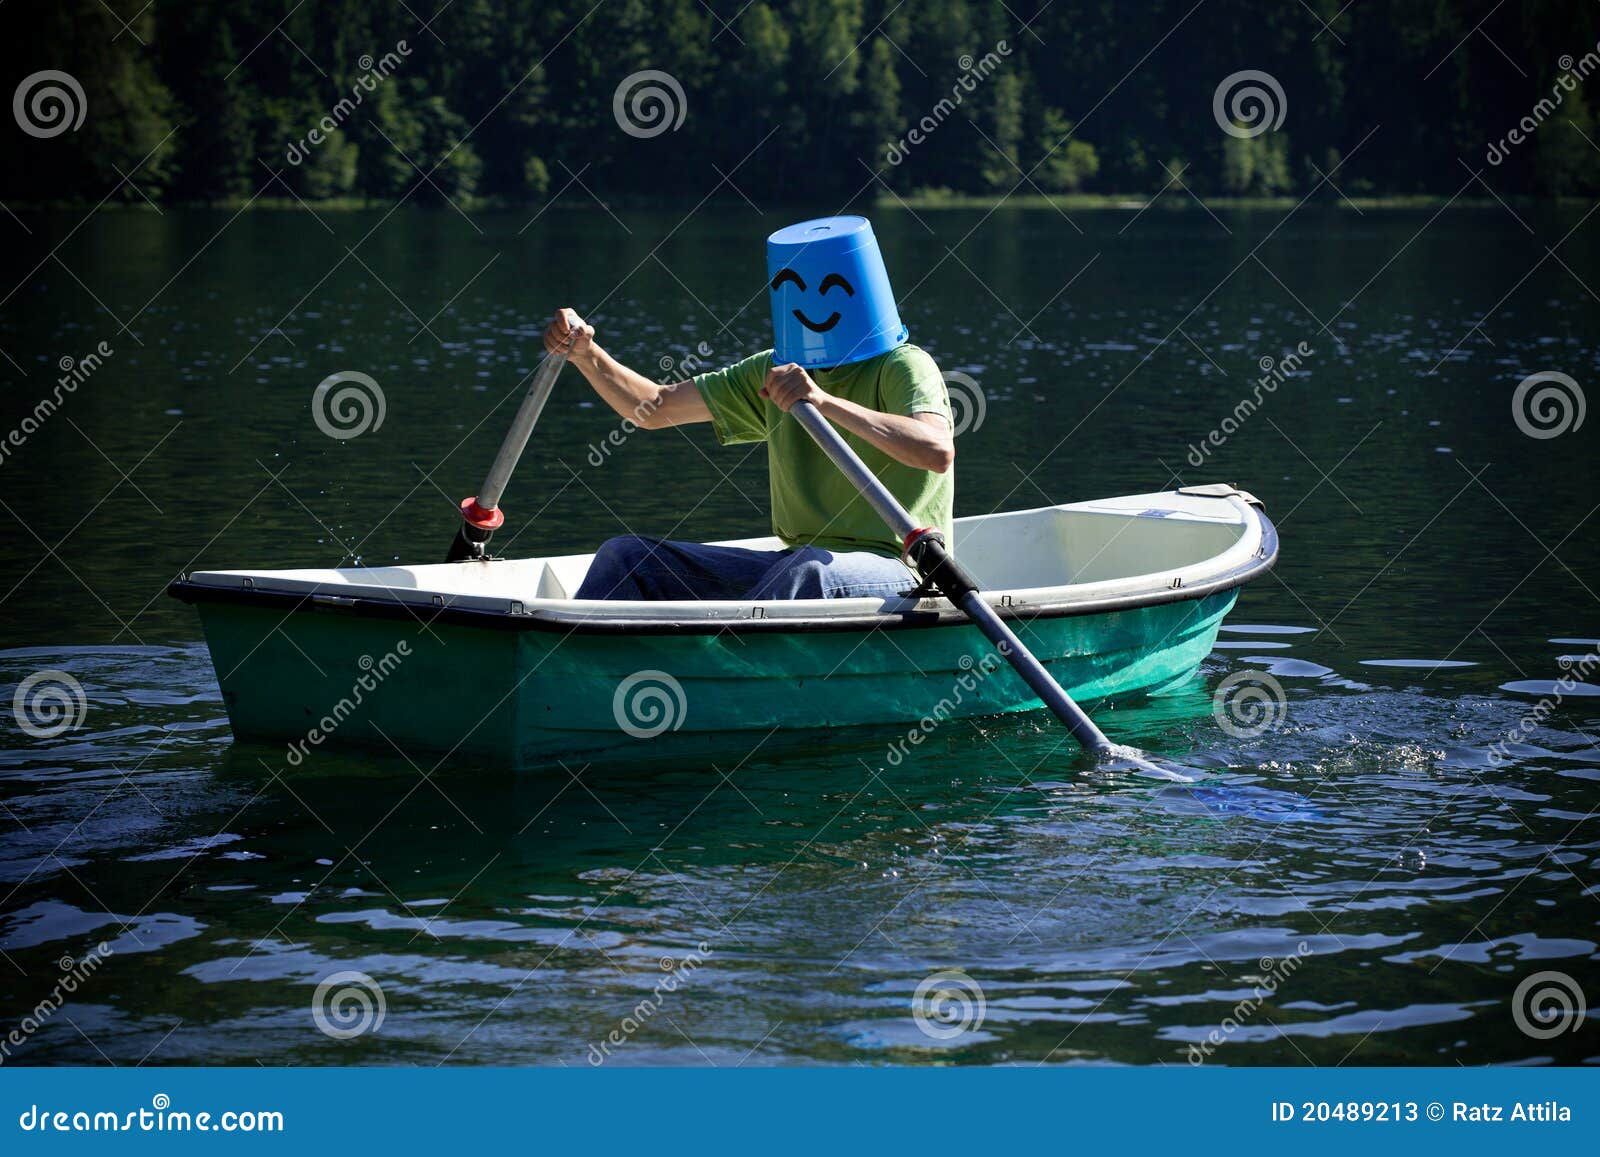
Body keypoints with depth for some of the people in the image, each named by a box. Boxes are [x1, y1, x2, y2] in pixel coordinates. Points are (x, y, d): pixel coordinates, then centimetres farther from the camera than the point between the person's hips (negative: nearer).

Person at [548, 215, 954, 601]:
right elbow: (653, 409, 17)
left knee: (807, 570, -42)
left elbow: (938, 452, -29)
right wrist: (585, 354, -1)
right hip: (794, 561, 7)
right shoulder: (775, 372, 14)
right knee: (627, 556, -3)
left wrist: (825, 401, -37)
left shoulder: (903, 366, -8)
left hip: (896, 569, -7)